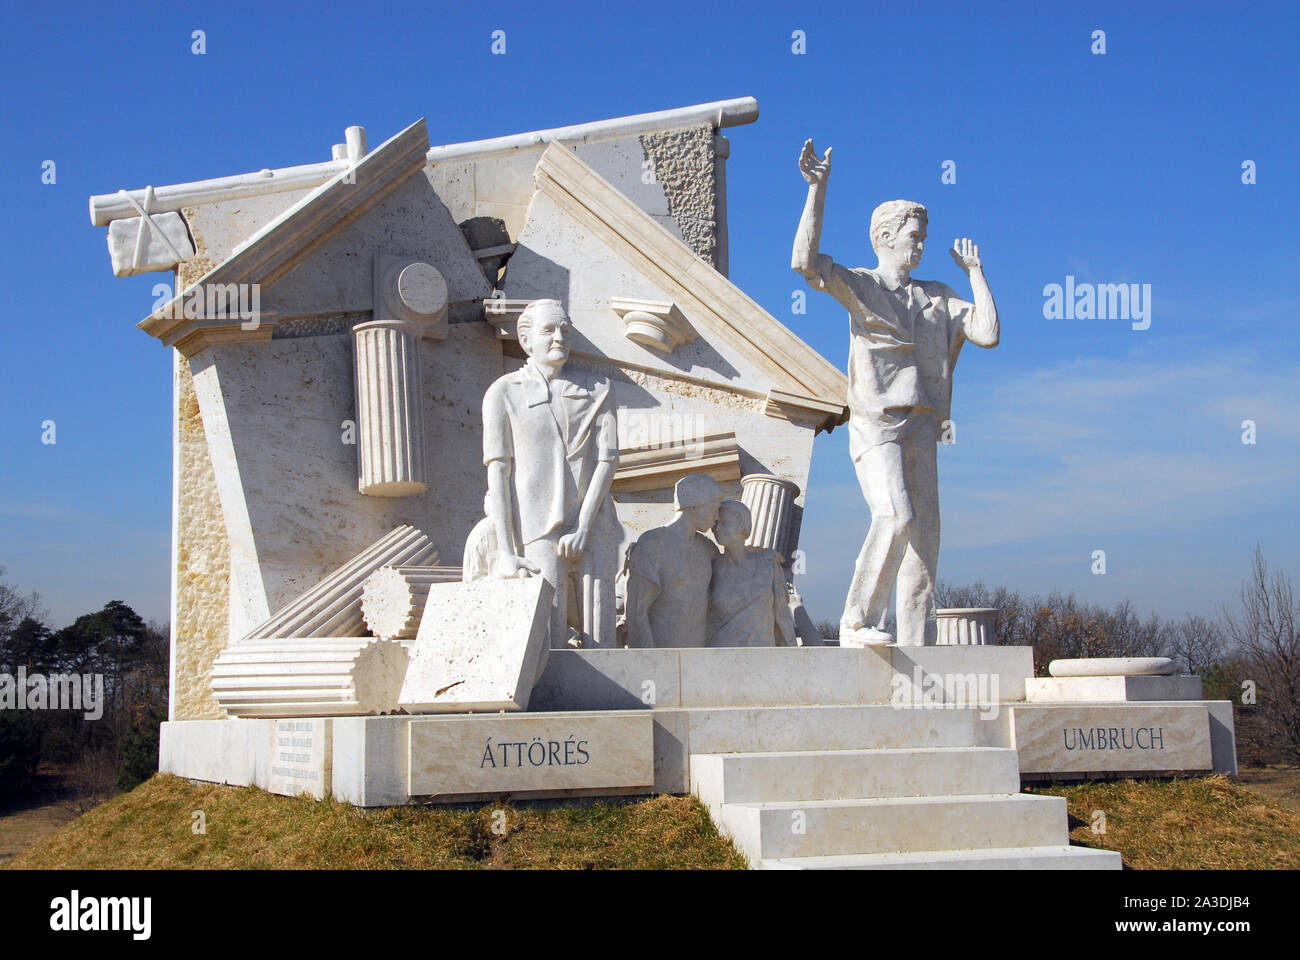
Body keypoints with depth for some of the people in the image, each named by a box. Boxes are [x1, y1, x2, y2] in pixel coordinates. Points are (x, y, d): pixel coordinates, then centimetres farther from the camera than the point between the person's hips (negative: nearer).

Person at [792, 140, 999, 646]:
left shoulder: (938, 298, 20)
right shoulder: (859, 286, 7)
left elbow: (987, 333, 8)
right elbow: (805, 261, -11)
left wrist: (975, 272, 14)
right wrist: (818, 187, -14)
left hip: (920, 428, 5)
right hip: (875, 423, -5)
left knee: (923, 534, 0)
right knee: (896, 516, -26)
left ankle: (915, 647, 1)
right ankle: (858, 622, -16)